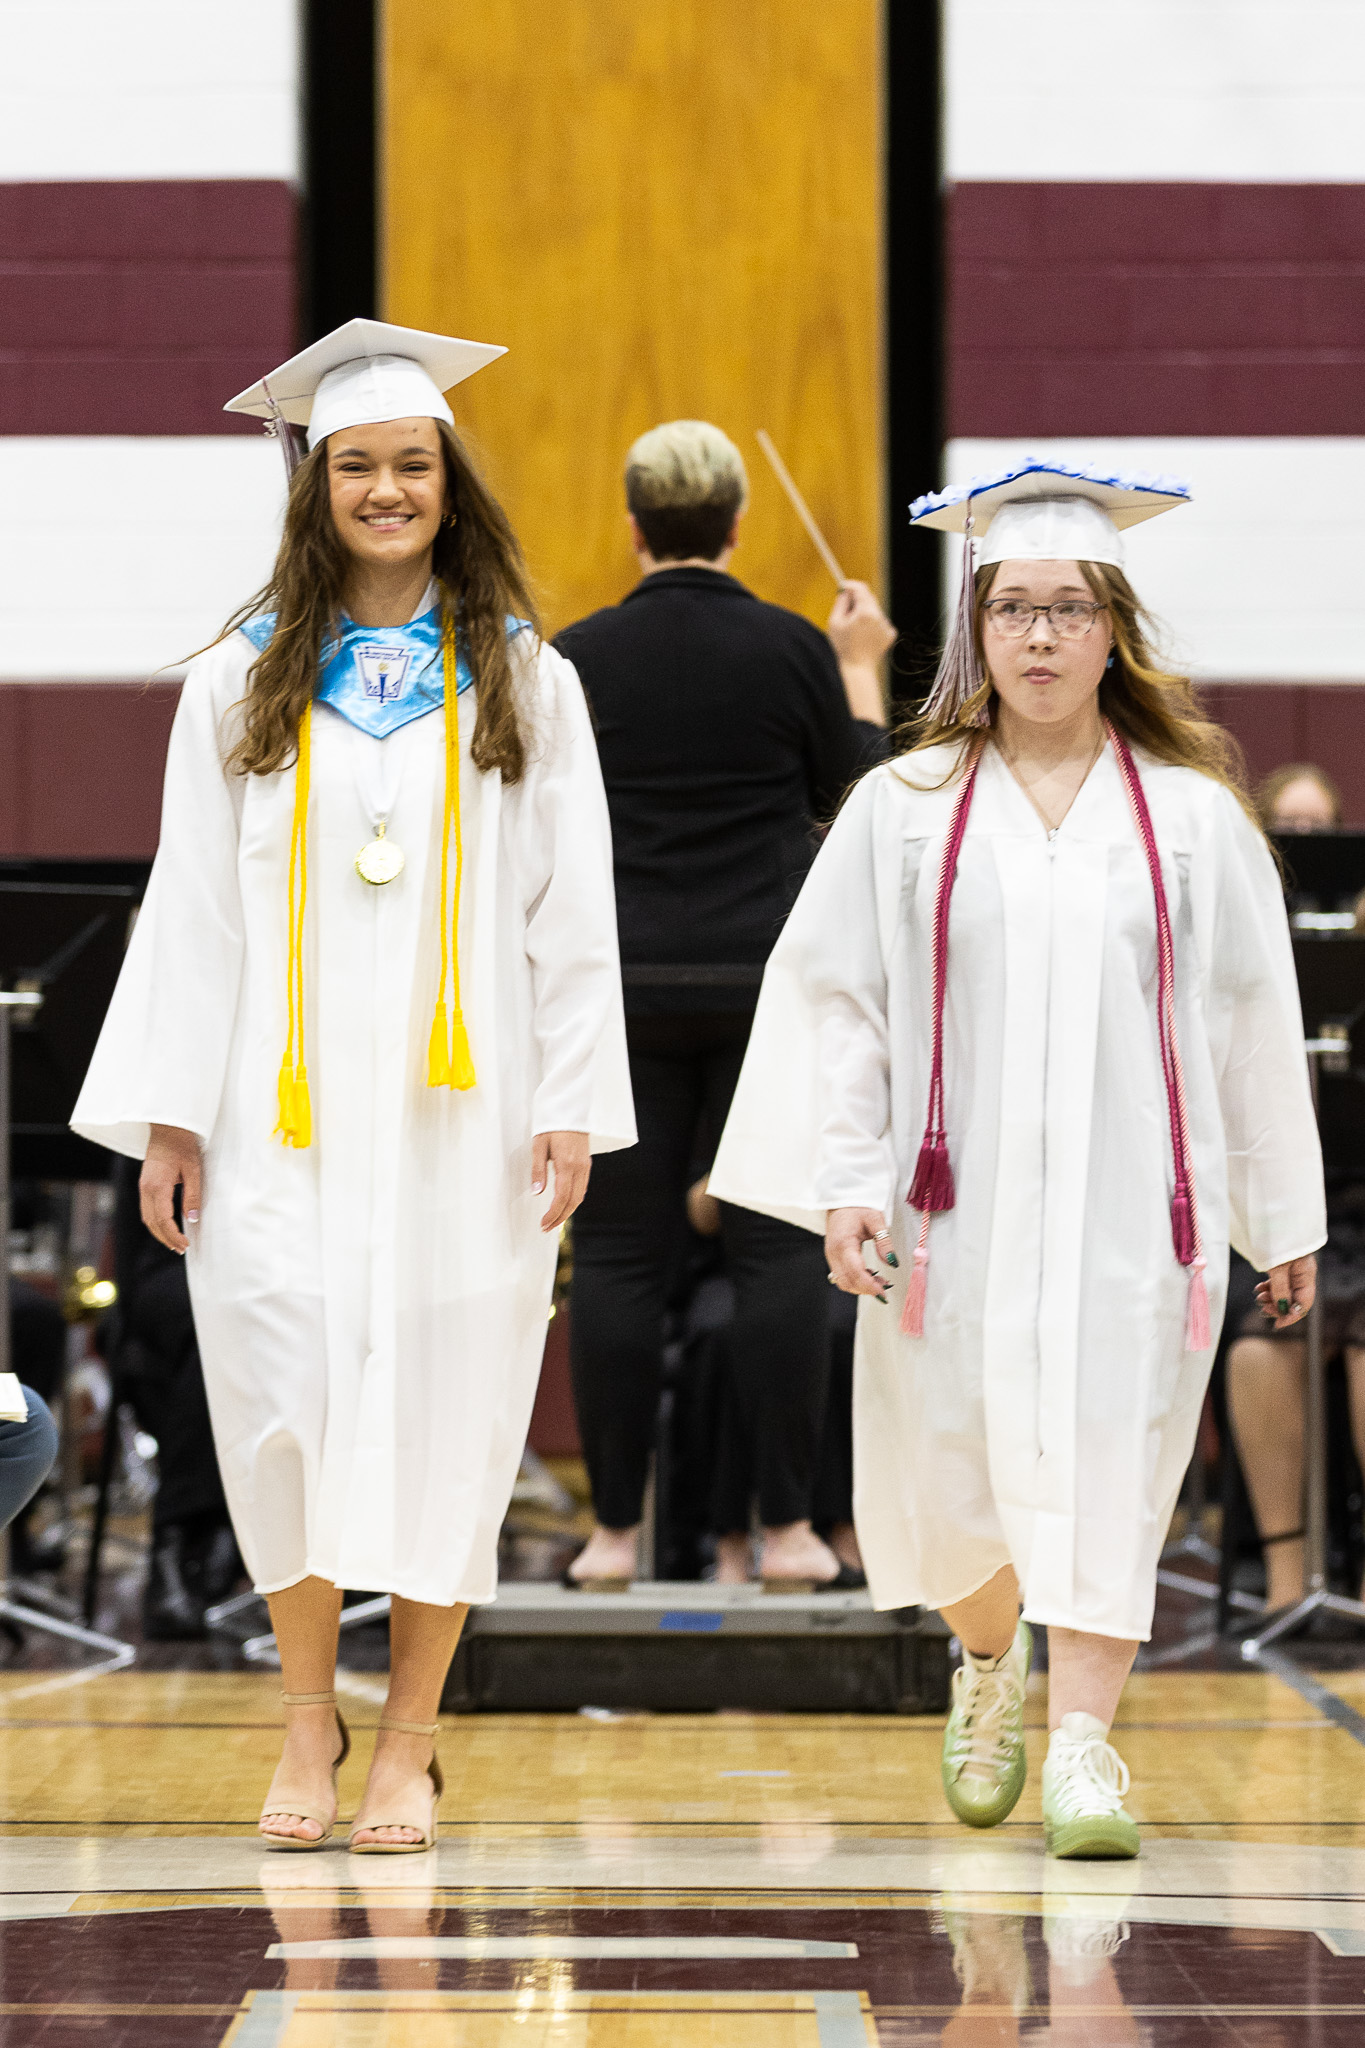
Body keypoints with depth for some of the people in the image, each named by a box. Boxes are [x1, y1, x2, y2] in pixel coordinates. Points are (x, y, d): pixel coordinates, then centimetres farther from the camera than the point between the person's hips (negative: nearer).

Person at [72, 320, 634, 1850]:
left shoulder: (524, 685, 6)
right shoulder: (243, 684, 7)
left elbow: (570, 907, 3)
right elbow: (194, 905, 5)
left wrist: (573, 1108, -4)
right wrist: (169, 1111, -1)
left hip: (460, 1103, 0)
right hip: (286, 1106, 0)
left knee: (442, 1400, 0)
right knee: (286, 1392, -5)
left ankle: (409, 1739, 10)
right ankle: (306, 1716, 12)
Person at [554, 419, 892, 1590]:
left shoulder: (578, 659, -3)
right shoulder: (793, 649, -4)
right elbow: (851, 794, 9)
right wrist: (862, 670, 21)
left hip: (627, 985, 0)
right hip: (767, 981, 0)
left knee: (619, 1258, 4)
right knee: (778, 1253, 3)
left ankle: (617, 1531, 5)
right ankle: (785, 1528, 1)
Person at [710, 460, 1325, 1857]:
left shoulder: (1192, 815, 3)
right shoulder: (904, 809, 2)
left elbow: (1255, 1020, 8)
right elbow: (831, 996, 2)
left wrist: (1285, 1215, 9)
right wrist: (844, 1182, -7)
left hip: (1130, 1204, 0)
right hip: (957, 1205, 1)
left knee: (1103, 1468, -6)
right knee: (952, 1469, 7)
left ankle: (1082, 1744, -2)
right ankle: (989, 1664, 36)